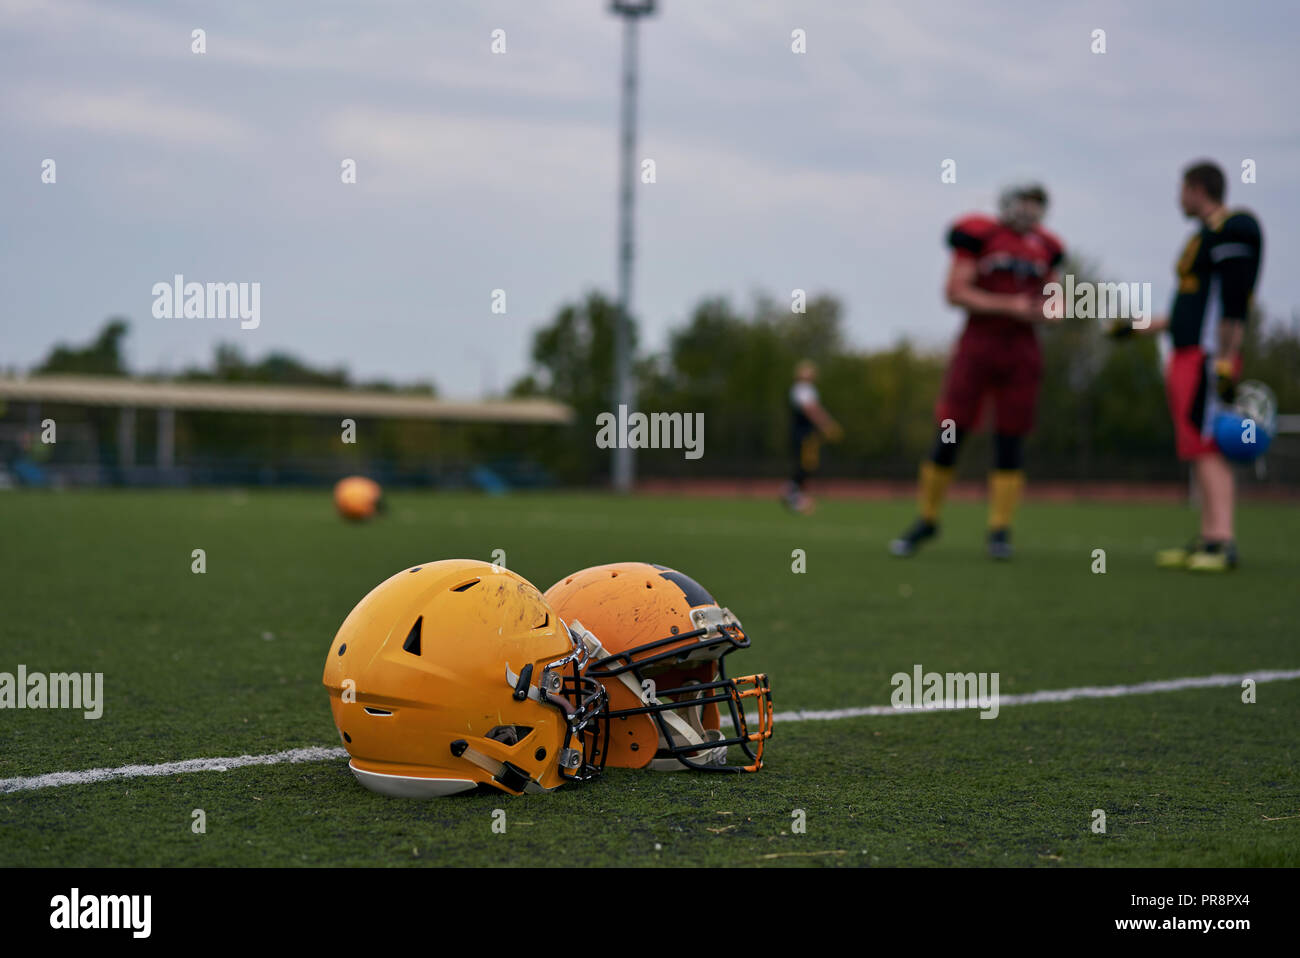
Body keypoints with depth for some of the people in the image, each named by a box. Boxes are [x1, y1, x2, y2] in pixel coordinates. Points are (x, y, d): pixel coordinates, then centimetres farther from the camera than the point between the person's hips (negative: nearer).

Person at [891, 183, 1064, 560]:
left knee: (1010, 440, 1)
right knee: (949, 436, -1)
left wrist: (1051, 311, -2)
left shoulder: (1044, 248, 12)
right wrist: (1009, 306, -17)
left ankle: (1000, 529, 7)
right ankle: (927, 519, 14)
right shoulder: (980, 236, -5)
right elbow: (956, 291, -11)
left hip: (1020, 351, 4)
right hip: (979, 343, -4)